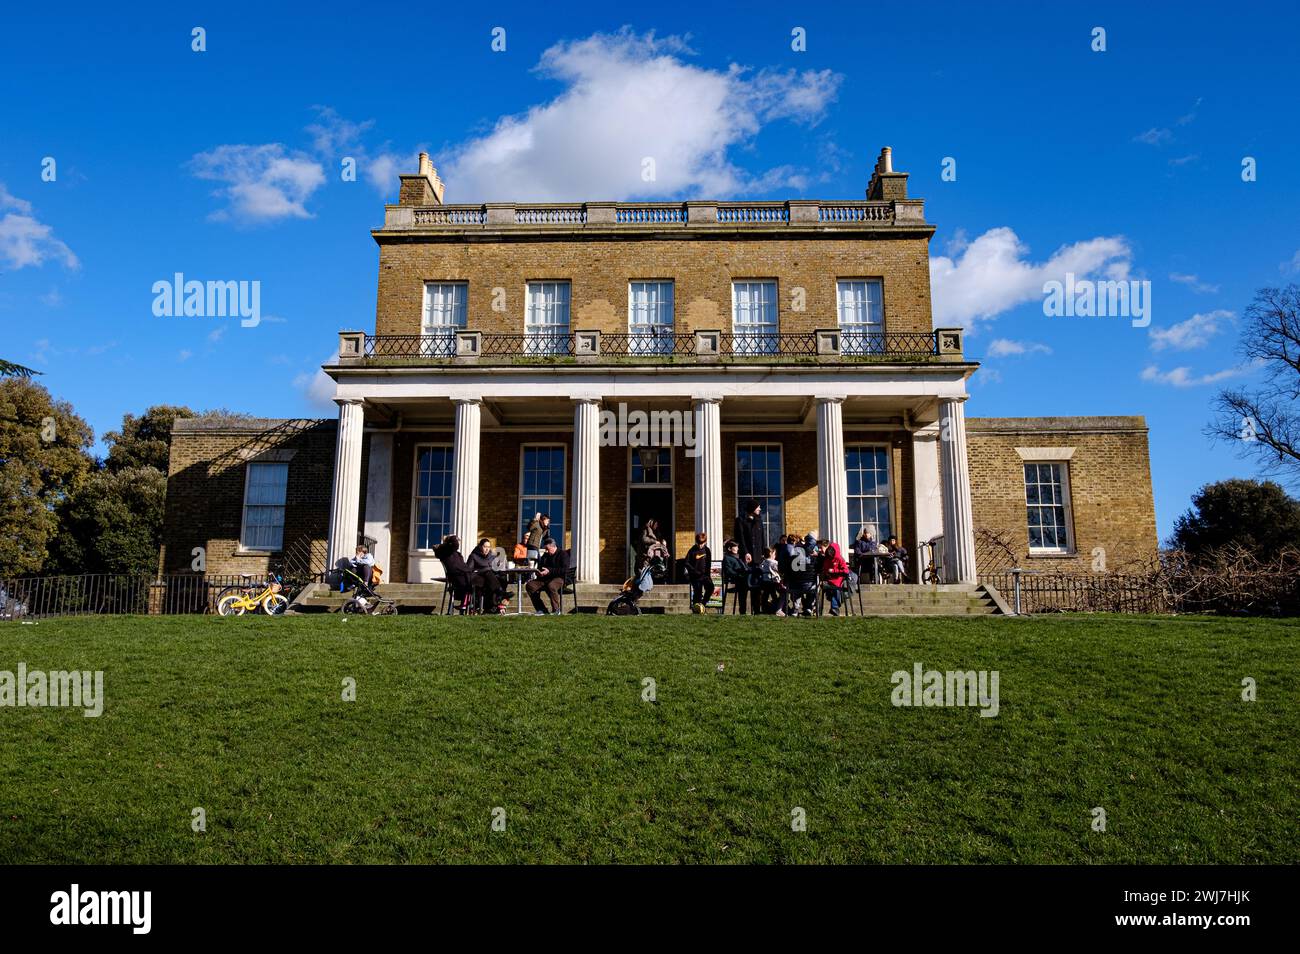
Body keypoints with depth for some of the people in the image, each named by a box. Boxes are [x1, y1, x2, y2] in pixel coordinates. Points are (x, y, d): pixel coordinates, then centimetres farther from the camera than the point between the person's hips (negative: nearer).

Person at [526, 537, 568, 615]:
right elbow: (539, 567, 30)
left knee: (551, 586, -41)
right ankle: (540, 609, -12)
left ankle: (556, 610, -22)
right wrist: (539, 572, 4)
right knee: (529, 585, -15)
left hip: (559, 578, -7)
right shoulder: (545, 555, 20)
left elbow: (565, 570, -16)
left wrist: (549, 571, -20)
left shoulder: (563, 554, -2)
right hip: (544, 579, 7)